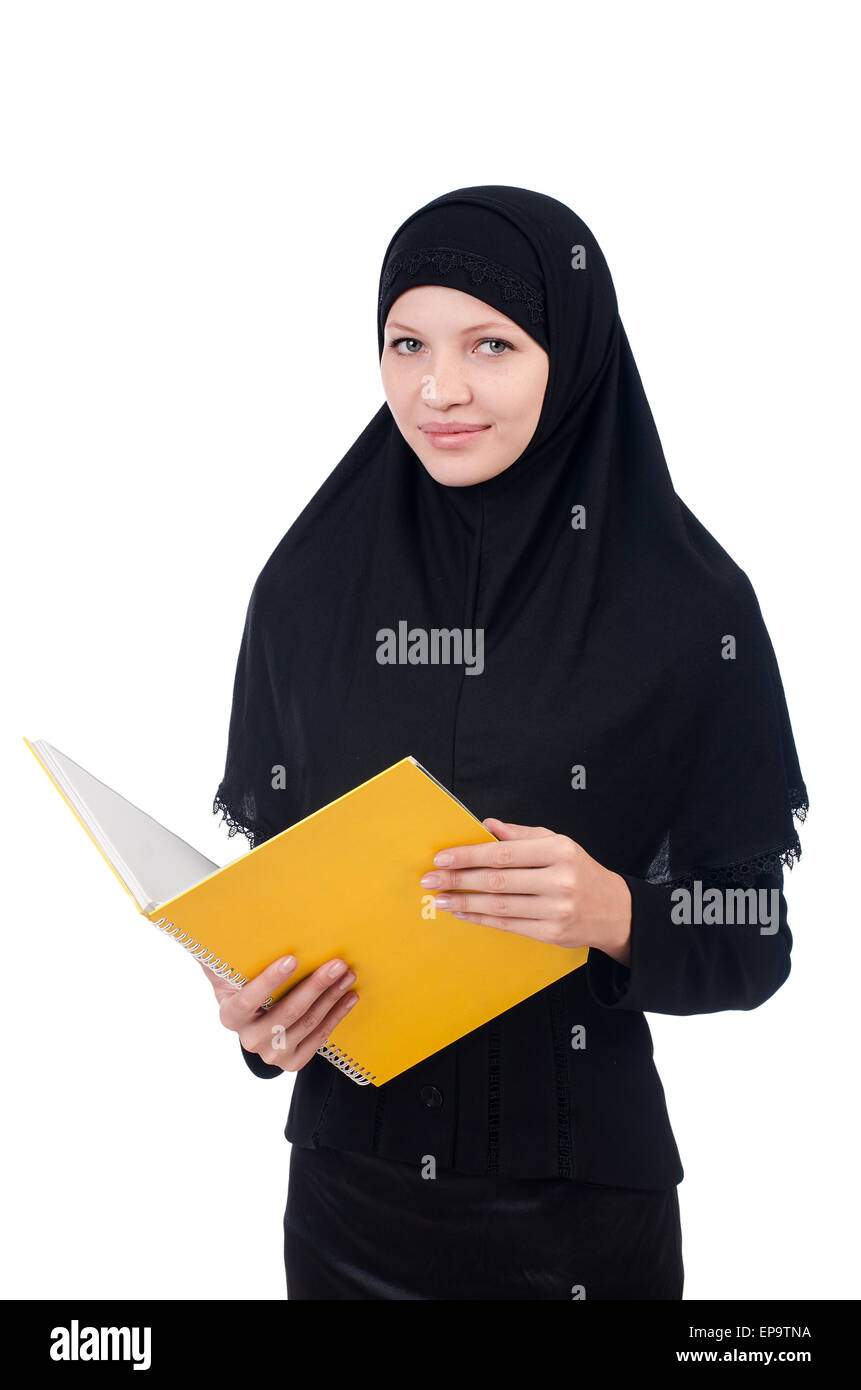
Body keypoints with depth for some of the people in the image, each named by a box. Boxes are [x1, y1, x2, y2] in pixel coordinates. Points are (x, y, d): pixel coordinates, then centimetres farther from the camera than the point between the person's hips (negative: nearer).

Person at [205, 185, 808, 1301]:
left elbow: (754, 940, -6)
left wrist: (615, 912, -26)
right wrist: (252, 1008, -15)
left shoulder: (690, 604, -10)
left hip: (579, 1199, -2)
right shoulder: (307, 587, -3)